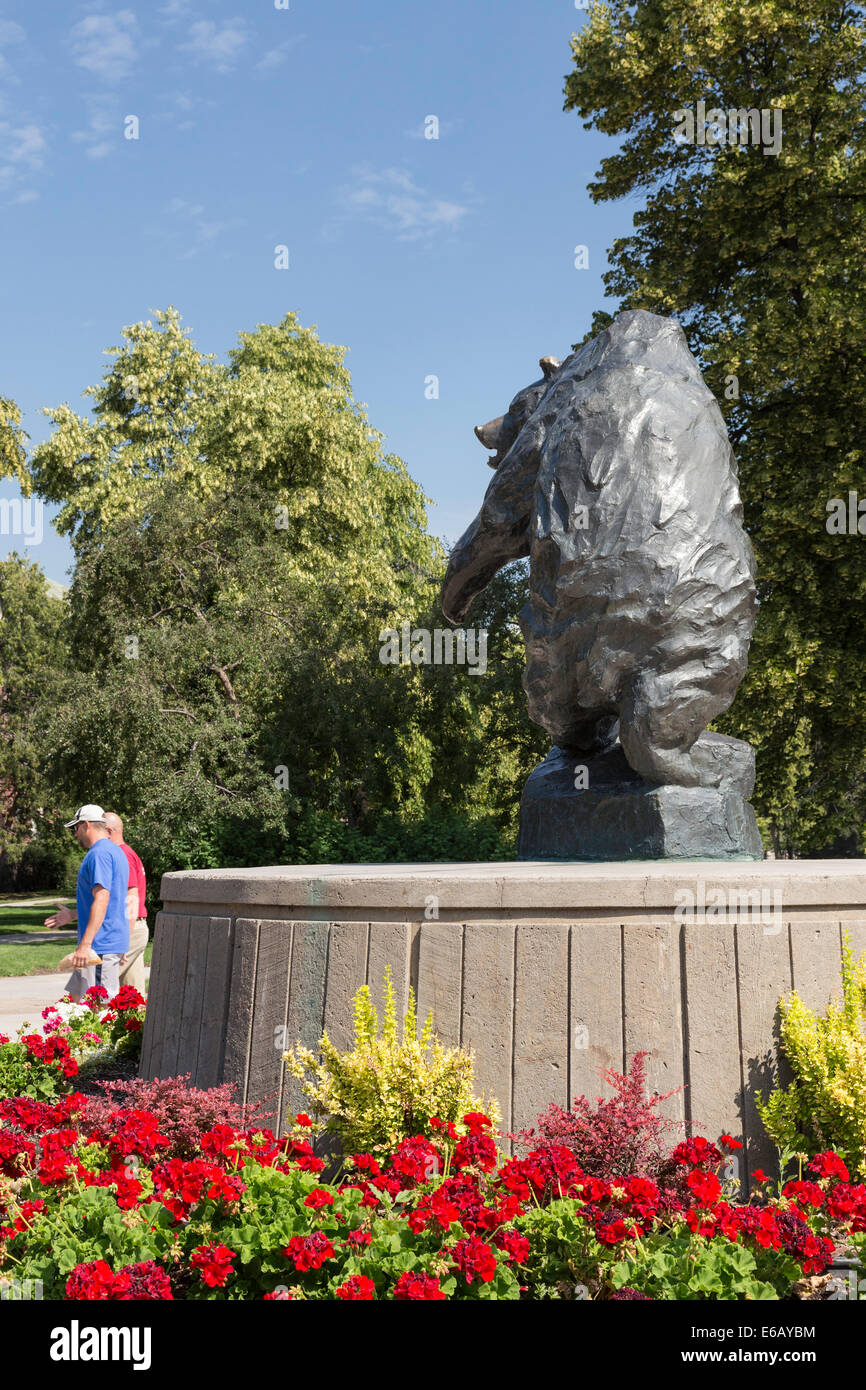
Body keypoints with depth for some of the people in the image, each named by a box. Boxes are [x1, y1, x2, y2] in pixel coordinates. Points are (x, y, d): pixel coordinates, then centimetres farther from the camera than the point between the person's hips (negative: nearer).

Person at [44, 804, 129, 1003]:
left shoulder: (99, 854, -14)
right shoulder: (115, 852, 18)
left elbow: (101, 900, -24)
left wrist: (85, 944, -26)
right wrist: (74, 915, 28)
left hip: (102, 946, -11)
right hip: (112, 942, 11)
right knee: (76, 997, 16)